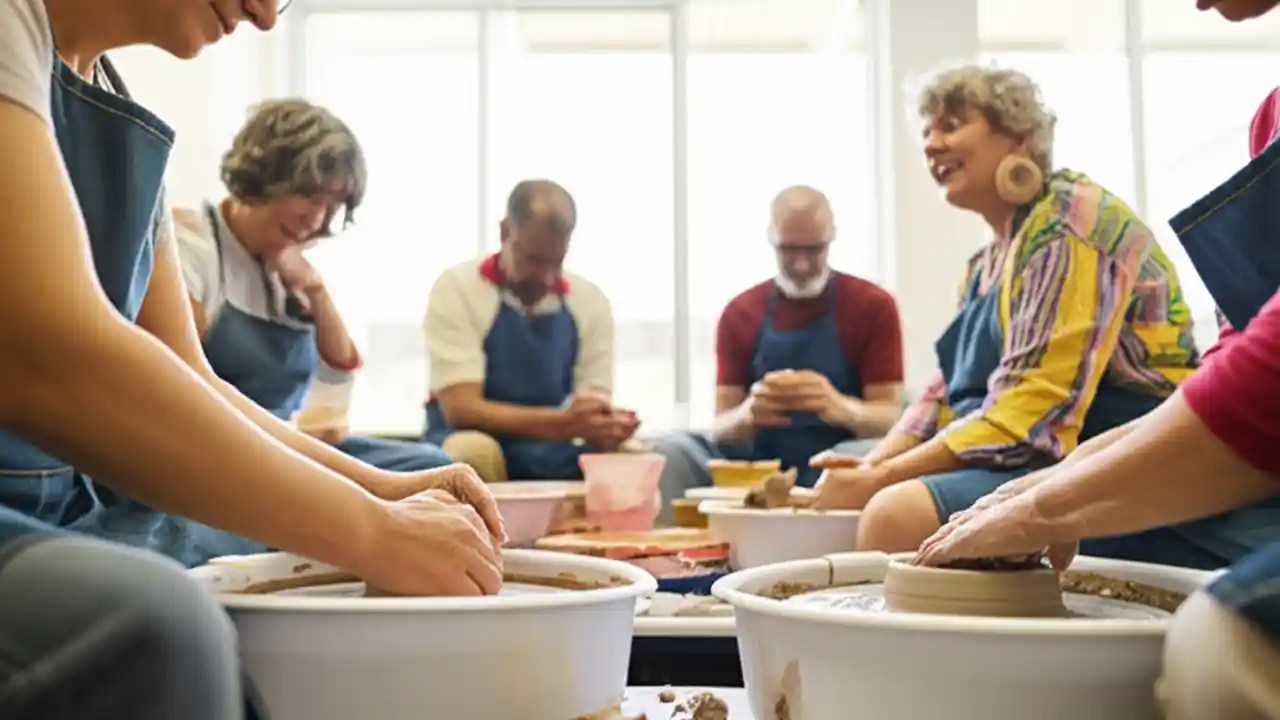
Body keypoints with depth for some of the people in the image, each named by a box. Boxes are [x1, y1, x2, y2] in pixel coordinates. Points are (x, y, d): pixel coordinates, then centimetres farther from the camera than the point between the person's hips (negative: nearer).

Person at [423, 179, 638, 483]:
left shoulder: (590, 301, 1)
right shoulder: (458, 288, -9)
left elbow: (592, 413, 1)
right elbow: (460, 408, -18)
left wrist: (607, 429, -25)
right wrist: (562, 423, -31)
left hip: (555, 457, 3)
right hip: (466, 453, -3)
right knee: (473, 451, -37)